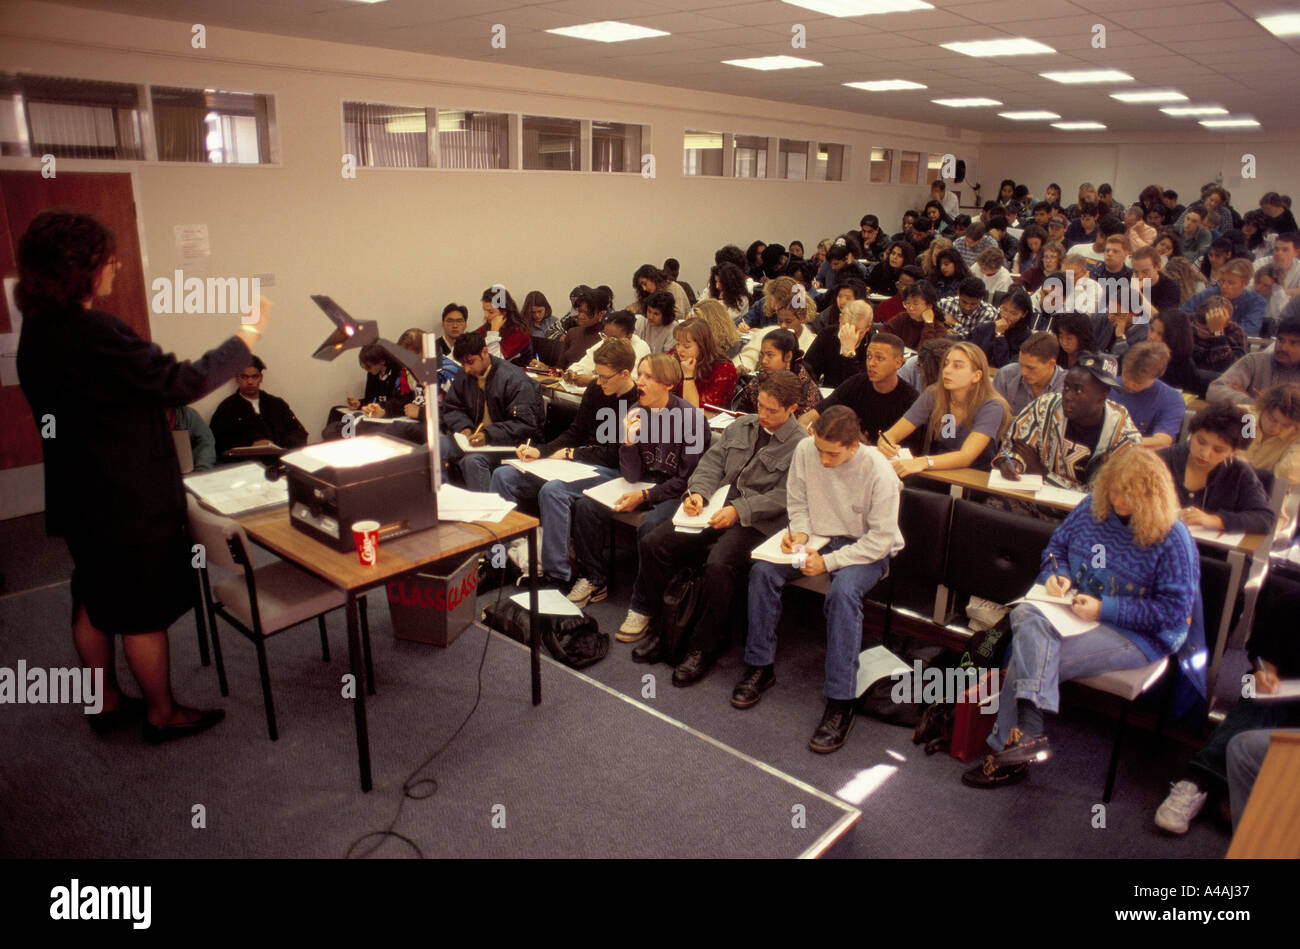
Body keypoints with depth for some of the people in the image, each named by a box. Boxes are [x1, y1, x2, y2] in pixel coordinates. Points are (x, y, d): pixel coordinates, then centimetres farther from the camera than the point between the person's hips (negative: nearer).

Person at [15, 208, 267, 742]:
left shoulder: (37, 331, 5)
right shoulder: (92, 333, -25)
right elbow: (180, 383, -25)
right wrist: (249, 336, -16)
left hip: (79, 495, 9)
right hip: (130, 501, -9)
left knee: (93, 603, 20)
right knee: (145, 612, 6)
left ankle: (106, 703, 36)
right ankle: (162, 715, 22)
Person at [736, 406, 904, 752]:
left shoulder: (879, 472, -22)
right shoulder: (805, 450, -9)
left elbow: (881, 539, -18)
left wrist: (828, 561, -24)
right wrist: (799, 531, -14)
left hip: (865, 549, -4)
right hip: (818, 537, 5)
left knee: (843, 591, -35)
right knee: (763, 570, -19)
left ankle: (841, 702, -25)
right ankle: (760, 667, -3)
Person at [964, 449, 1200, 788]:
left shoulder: (1173, 539, -11)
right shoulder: (1093, 508, 4)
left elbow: (1175, 610, -13)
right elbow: (1057, 545, 19)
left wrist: (1105, 609, -21)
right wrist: (1056, 574, -4)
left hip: (1137, 634, -5)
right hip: (1074, 609, 6)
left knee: (1026, 658, -26)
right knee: (1027, 617, -30)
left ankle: (1010, 750, -17)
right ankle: (1029, 733, -32)